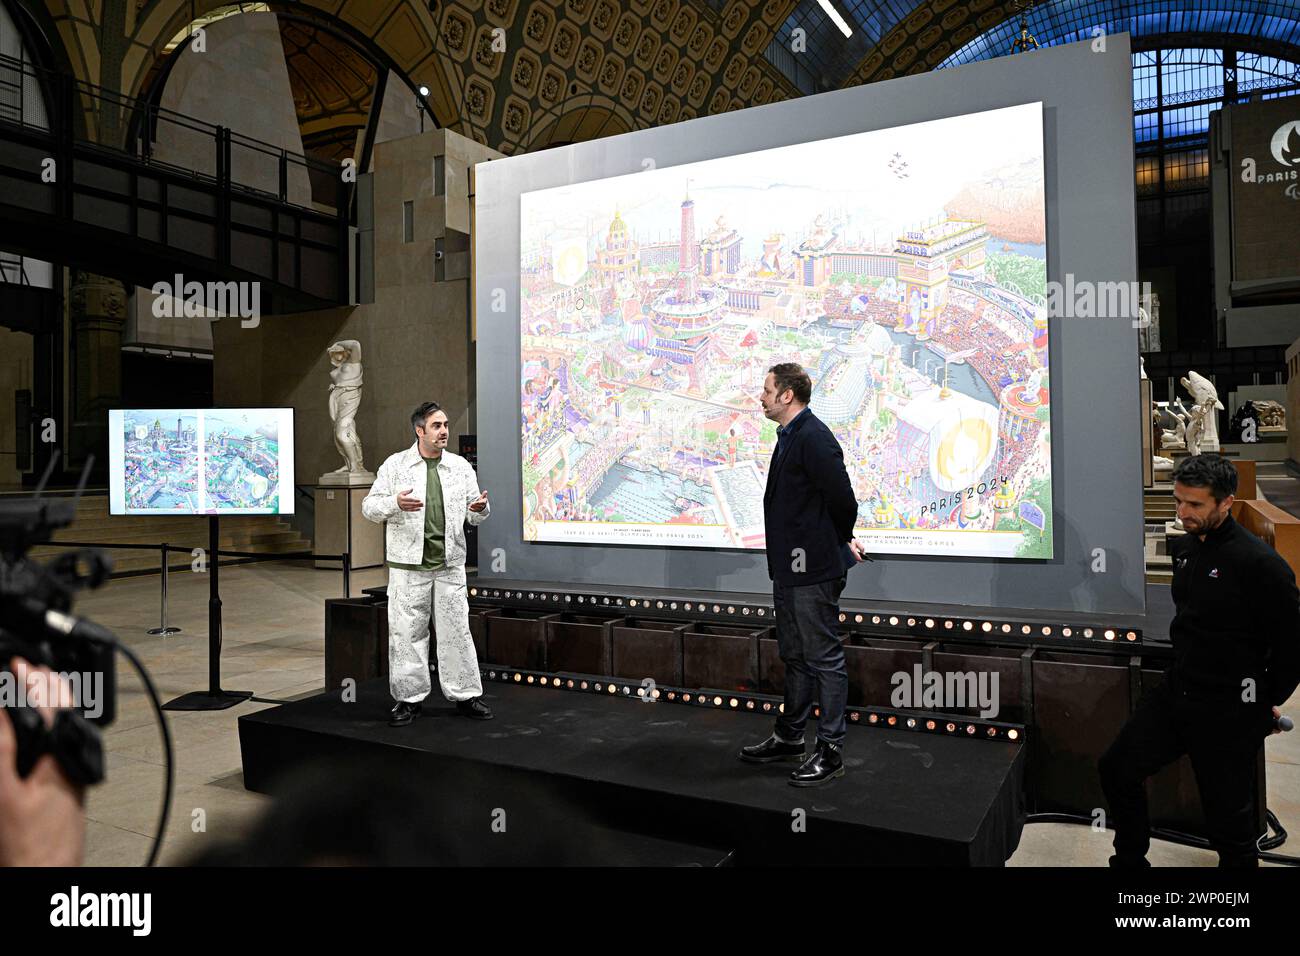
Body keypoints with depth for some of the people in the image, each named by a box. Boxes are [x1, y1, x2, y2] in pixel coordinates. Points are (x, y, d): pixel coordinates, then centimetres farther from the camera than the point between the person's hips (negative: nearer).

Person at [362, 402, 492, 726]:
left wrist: (480, 508, -14)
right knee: (407, 632, 4)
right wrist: (395, 503, -21)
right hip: (408, 565, -2)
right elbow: (370, 506, -1)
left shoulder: (461, 467, 7)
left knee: (456, 630, 6)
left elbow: (475, 515, 10)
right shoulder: (395, 465, 0)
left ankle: (466, 695, 17)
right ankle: (409, 698, 17)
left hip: (450, 565, 2)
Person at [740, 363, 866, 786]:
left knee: (824, 659, 0)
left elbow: (843, 499, -20)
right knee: (795, 656, 19)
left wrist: (839, 542, -3)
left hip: (813, 569, -11)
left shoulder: (813, 438, -18)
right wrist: (841, 541, 16)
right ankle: (789, 738, 33)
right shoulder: (790, 437, 14)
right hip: (789, 568, 11)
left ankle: (831, 751, 12)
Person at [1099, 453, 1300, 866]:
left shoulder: (1261, 564, -20)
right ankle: (1130, 860, 29)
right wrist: (1185, 670, 18)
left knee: (1229, 814, 6)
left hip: (1230, 711, -7)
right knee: (1116, 769, 10)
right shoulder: (1184, 547, 4)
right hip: (1176, 692, 7)